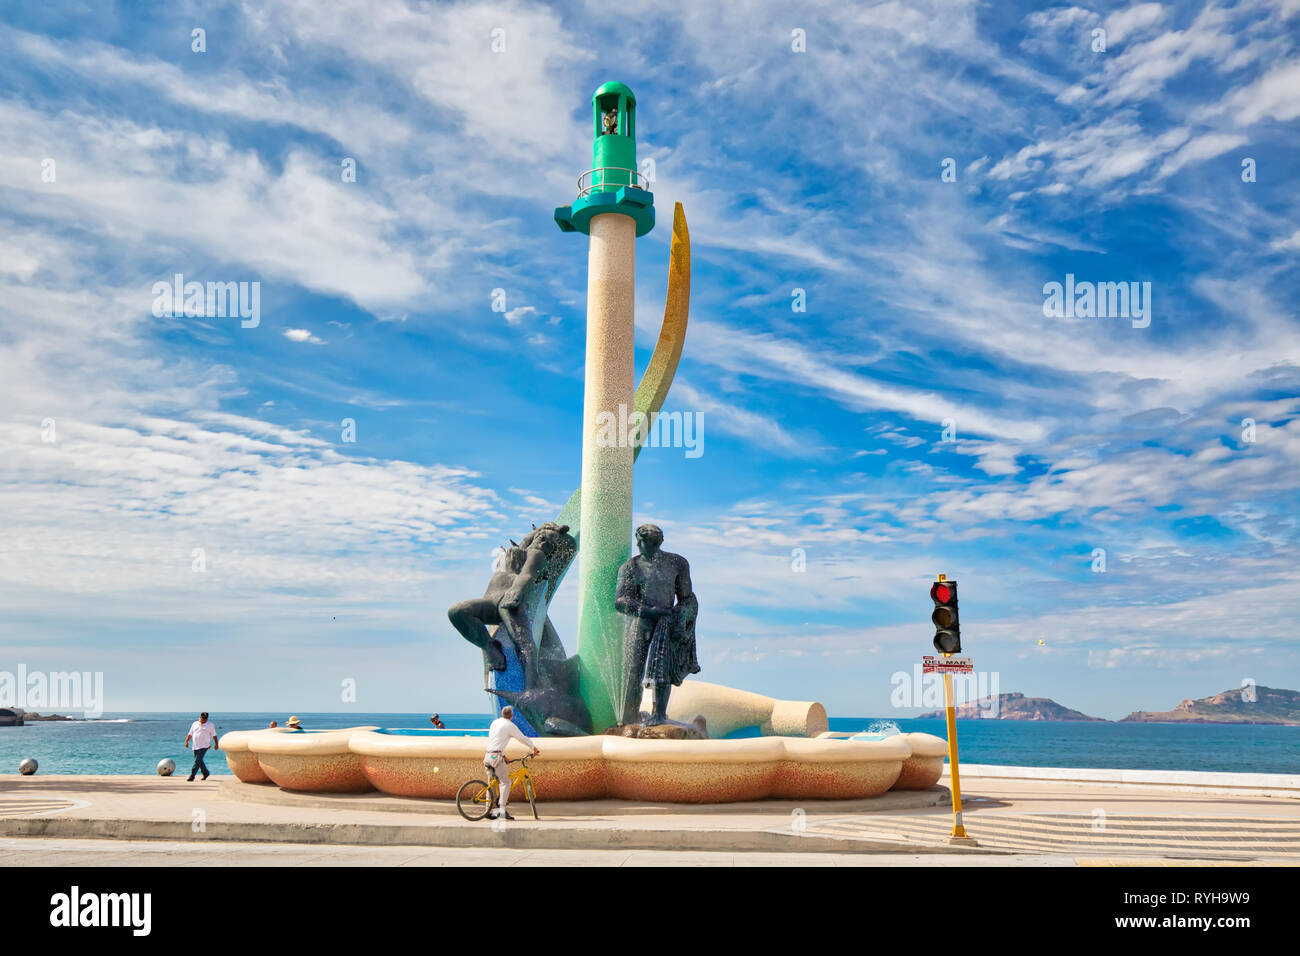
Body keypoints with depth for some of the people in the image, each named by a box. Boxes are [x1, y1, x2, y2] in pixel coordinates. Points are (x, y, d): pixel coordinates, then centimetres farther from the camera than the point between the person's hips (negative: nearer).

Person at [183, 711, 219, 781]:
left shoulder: (210, 724, 2)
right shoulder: (195, 724, 11)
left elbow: (214, 735, 6)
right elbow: (190, 734, 11)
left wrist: (216, 744, 6)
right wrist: (186, 741, -3)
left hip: (204, 746, -5)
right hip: (195, 746, 5)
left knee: (197, 761, -14)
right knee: (199, 761, 13)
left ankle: (192, 776, -13)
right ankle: (205, 773, 31)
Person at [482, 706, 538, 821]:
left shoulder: (495, 722, 19)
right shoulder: (510, 725, -3)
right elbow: (523, 738, 6)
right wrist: (533, 748, 22)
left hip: (488, 756, 8)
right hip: (496, 756, -8)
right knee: (505, 782, -6)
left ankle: (489, 811, 17)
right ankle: (502, 811, -14)